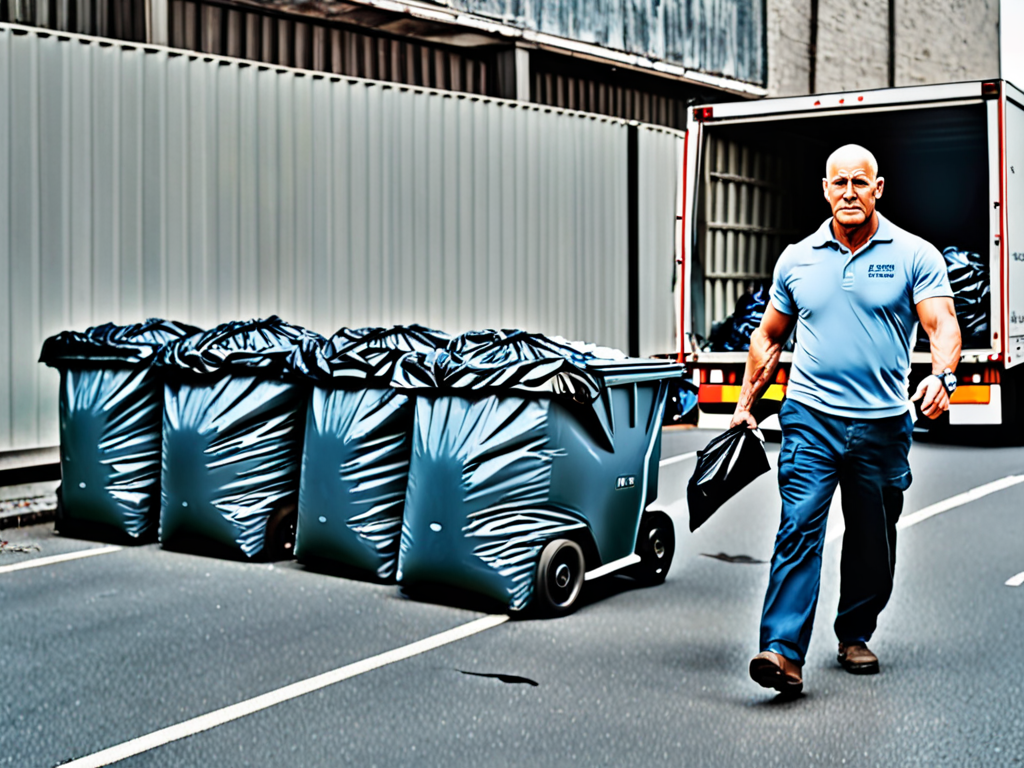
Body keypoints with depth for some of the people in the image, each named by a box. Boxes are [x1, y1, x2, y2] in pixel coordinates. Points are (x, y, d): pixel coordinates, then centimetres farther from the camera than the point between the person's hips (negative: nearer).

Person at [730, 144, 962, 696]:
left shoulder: (914, 256, 1)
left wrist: (941, 376, -28)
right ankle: (783, 651, -17)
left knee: (873, 542, 12)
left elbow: (943, 324, -8)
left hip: (883, 423, 0)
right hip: (811, 419, 0)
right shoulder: (797, 259, 8)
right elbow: (768, 337, 16)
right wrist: (745, 405, 13)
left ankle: (854, 636, 31)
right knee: (798, 529, -13)